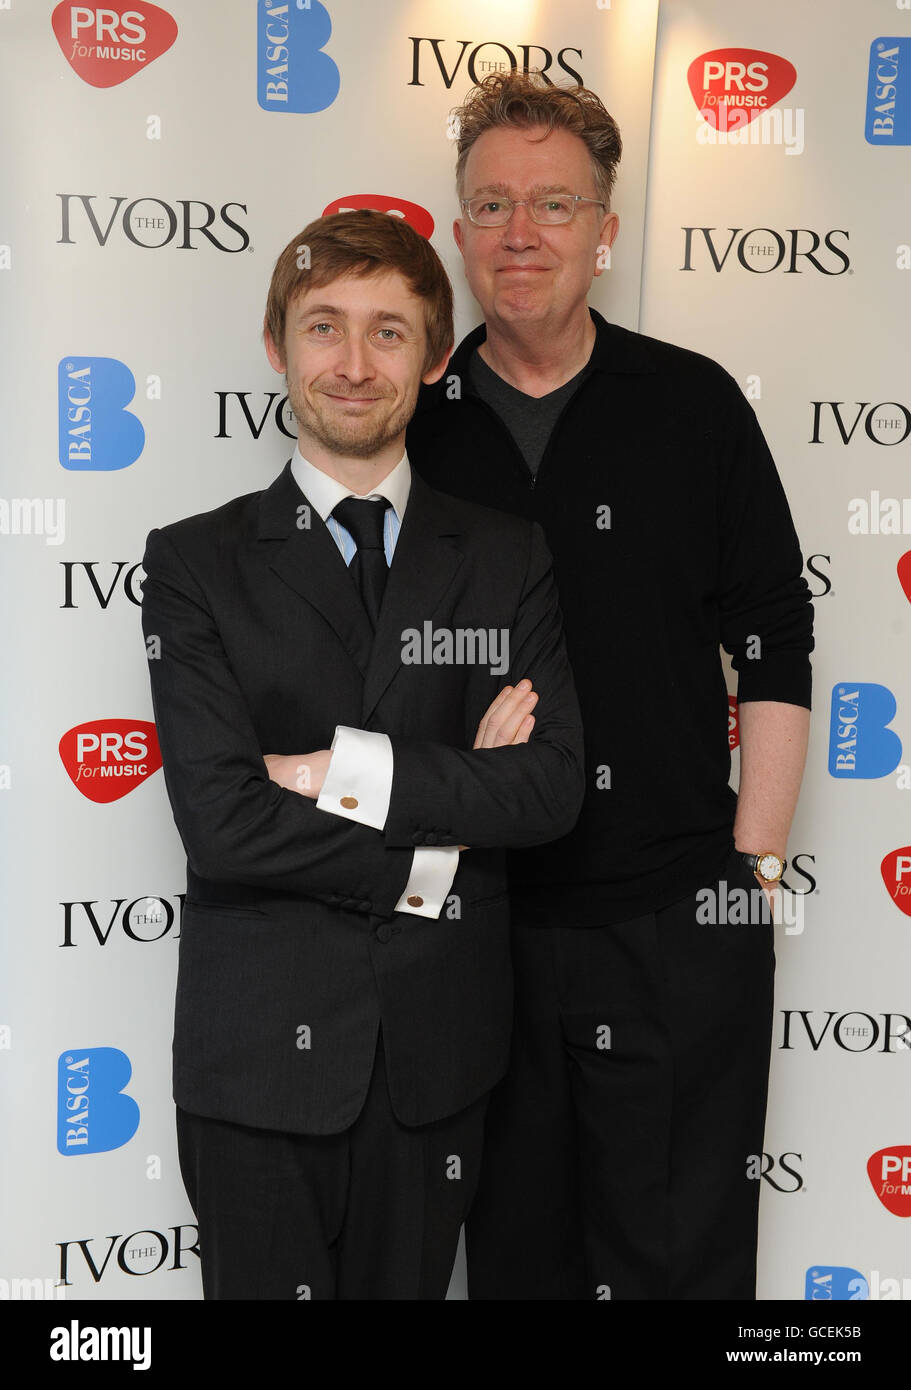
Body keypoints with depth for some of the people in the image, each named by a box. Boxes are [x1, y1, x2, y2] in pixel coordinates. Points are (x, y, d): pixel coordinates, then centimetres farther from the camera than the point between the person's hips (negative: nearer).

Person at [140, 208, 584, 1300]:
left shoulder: (506, 557, 3)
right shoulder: (196, 563, -4)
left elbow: (551, 788, -9)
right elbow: (220, 821, -14)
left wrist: (346, 768, -17)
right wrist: (423, 865, -11)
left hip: (439, 1049, 2)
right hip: (262, 1048, -2)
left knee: (408, 1283, 18)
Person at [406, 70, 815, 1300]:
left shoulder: (695, 405, 0)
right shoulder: (415, 428, 3)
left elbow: (774, 648, 0)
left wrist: (755, 862, -4)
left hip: (681, 918, -1)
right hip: (477, 915, 2)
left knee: (682, 1247, 12)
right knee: (515, 1246, 18)